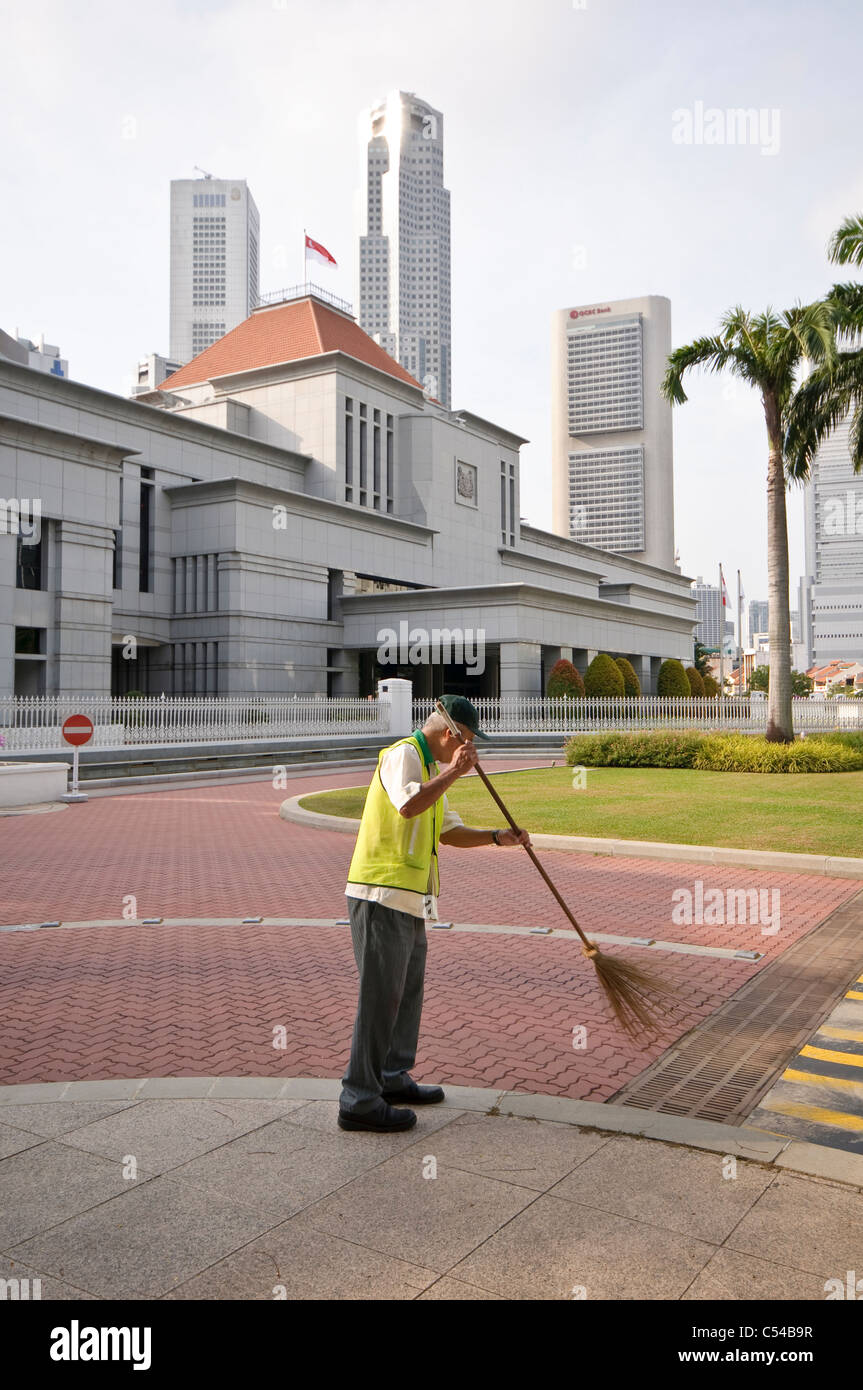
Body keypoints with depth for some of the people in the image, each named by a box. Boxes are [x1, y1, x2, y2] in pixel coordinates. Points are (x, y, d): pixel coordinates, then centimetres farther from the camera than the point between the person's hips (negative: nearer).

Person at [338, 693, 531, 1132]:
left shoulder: (431, 767, 21)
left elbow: (448, 831, 24)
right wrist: (453, 772, -21)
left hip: (408, 899, 10)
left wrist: (498, 837, 12)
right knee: (380, 996, -7)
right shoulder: (403, 754, -10)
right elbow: (408, 805, -30)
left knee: (408, 989, 17)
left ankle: (393, 1079, 31)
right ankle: (359, 1101, 1)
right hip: (382, 895, -10)